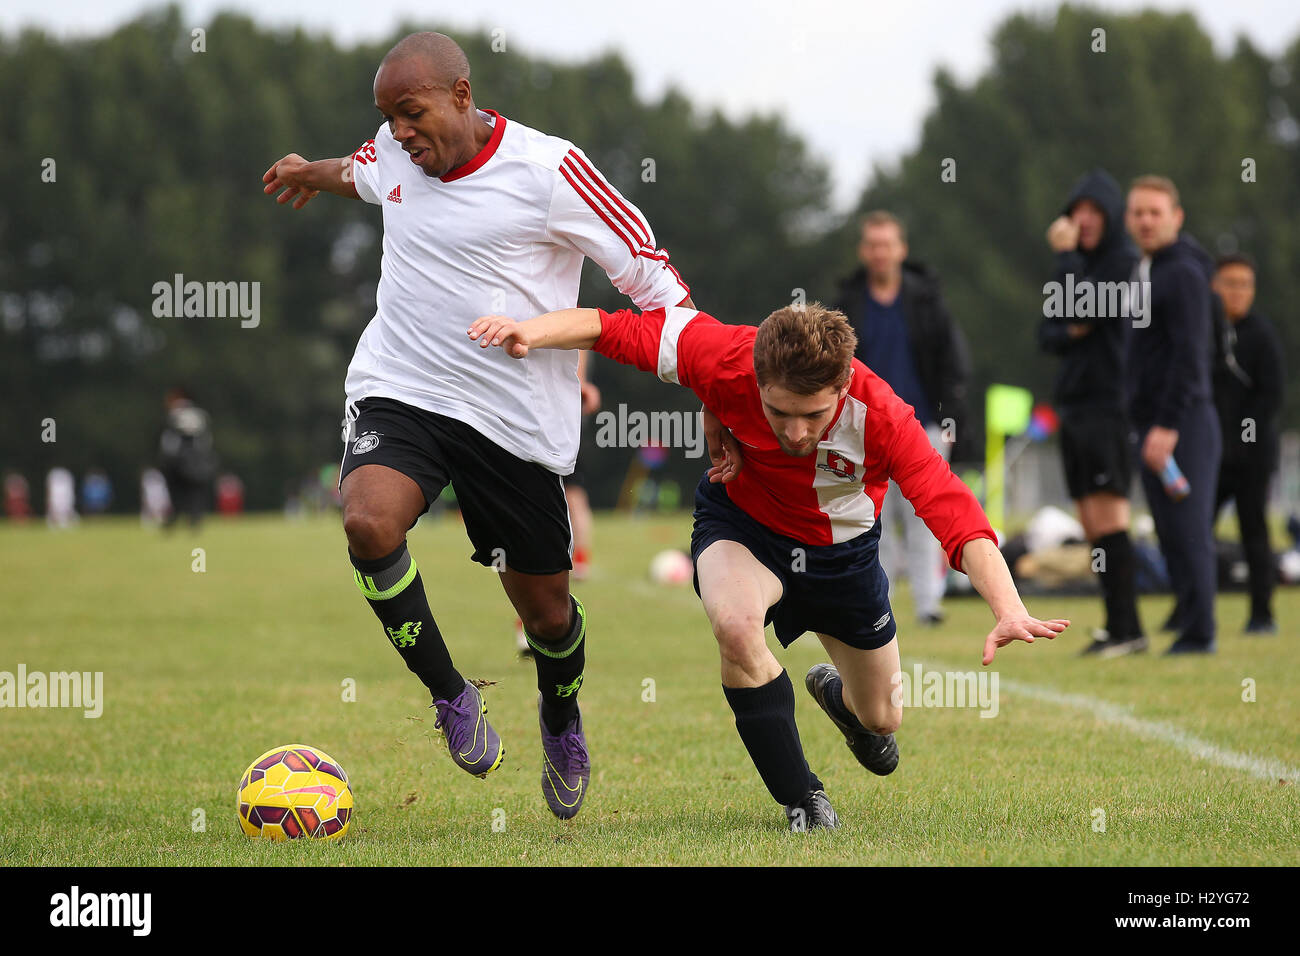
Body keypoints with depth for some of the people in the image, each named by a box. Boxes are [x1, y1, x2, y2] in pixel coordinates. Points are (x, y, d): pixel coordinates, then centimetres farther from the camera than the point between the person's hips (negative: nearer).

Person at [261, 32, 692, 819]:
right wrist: (311, 174, 49)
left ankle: (562, 719, 43)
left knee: (546, 607, 7)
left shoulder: (548, 171, -15)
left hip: (517, 420, -3)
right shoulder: (395, 152, 2)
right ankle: (452, 696, -6)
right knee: (369, 523, -28)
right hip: (398, 391, 3)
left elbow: (653, 278, -9)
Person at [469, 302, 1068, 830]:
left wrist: (1009, 611, -55)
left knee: (881, 720, 14)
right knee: (736, 624, -37)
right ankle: (802, 802, -15)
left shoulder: (880, 417, -37)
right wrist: (530, 332, -42)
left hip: (842, 548, 1)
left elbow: (955, 514, -41)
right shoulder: (724, 359, -35)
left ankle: (835, 693, 57)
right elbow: (619, 329, -25)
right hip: (741, 523, -1)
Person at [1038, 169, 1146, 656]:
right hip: (1074, 406, 9)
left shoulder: (1124, 261, -8)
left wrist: (1065, 256, -14)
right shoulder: (1075, 262, 18)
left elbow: (1083, 308, -21)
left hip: (1110, 403, -9)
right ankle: (1117, 625, 12)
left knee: (1108, 518, -14)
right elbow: (1047, 332, 18)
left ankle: (1127, 627, -14)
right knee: (1091, 524, 8)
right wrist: (1068, 334, -3)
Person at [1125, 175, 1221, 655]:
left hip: (1183, 423, -10)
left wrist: (1168, 425, -23)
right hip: (1154, 425, 10)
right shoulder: (1149, 271, 19)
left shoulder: (1183, 273, -11)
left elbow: (1190, 354, -19)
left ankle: (1198, 633, -10)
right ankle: (1188, 619, 12)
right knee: (1172, 534, 9)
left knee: (1187, 531, -10)